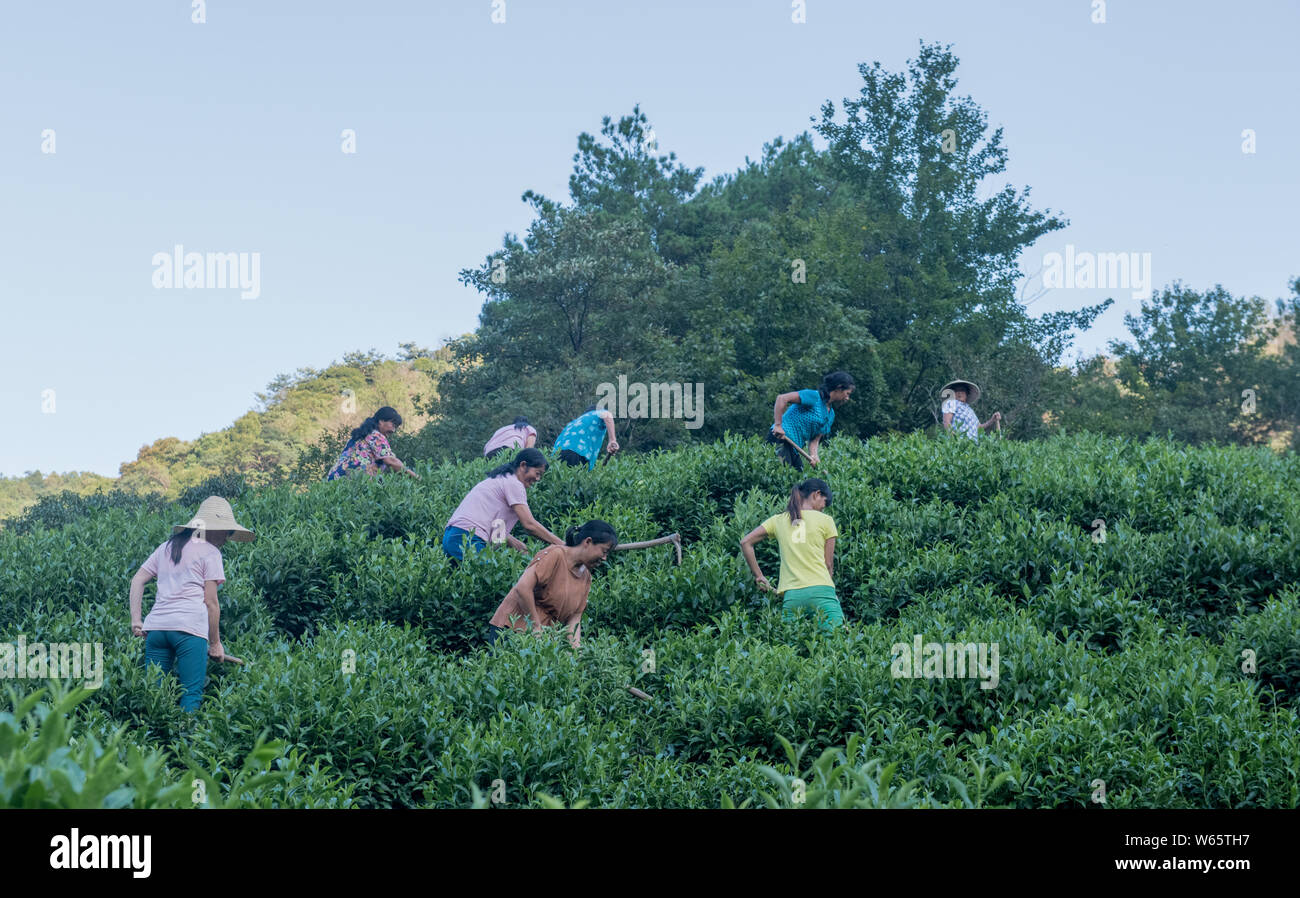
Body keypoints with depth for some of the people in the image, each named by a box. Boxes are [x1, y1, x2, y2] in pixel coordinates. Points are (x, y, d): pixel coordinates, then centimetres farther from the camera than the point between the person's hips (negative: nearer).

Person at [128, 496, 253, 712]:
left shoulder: (167, 547, 22)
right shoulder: (210, 552, 3)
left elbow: (137, 580, 17)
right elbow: (210, 602, 0)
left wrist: (136, 621, 14)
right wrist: (215, 643, 6)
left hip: (156, 625, 6)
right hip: (189, 627, -6)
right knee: (191, 695, -4)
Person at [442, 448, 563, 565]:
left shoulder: (500, 479, 23)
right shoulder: (514, 484, -5)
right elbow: (529, 524, -11)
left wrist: (518, 545, 14)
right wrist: (561, 544, -6)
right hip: (468, 539, -10)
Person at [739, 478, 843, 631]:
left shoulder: (778, 520, 14)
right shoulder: (825, 520, 6)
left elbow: (745, 542, 10)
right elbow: (829, 564, 8)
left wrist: (758, 576, 14)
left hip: (791, 596, 3)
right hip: (820, 590, -3)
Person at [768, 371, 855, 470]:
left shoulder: (830, 415, 17)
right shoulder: (814, 397, -10)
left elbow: (815, 439, 11)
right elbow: (782, 398, -17)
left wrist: (814, 456, -9)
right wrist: (778, 425, -23)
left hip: (794, 449, 9)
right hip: (780, 439, -9)